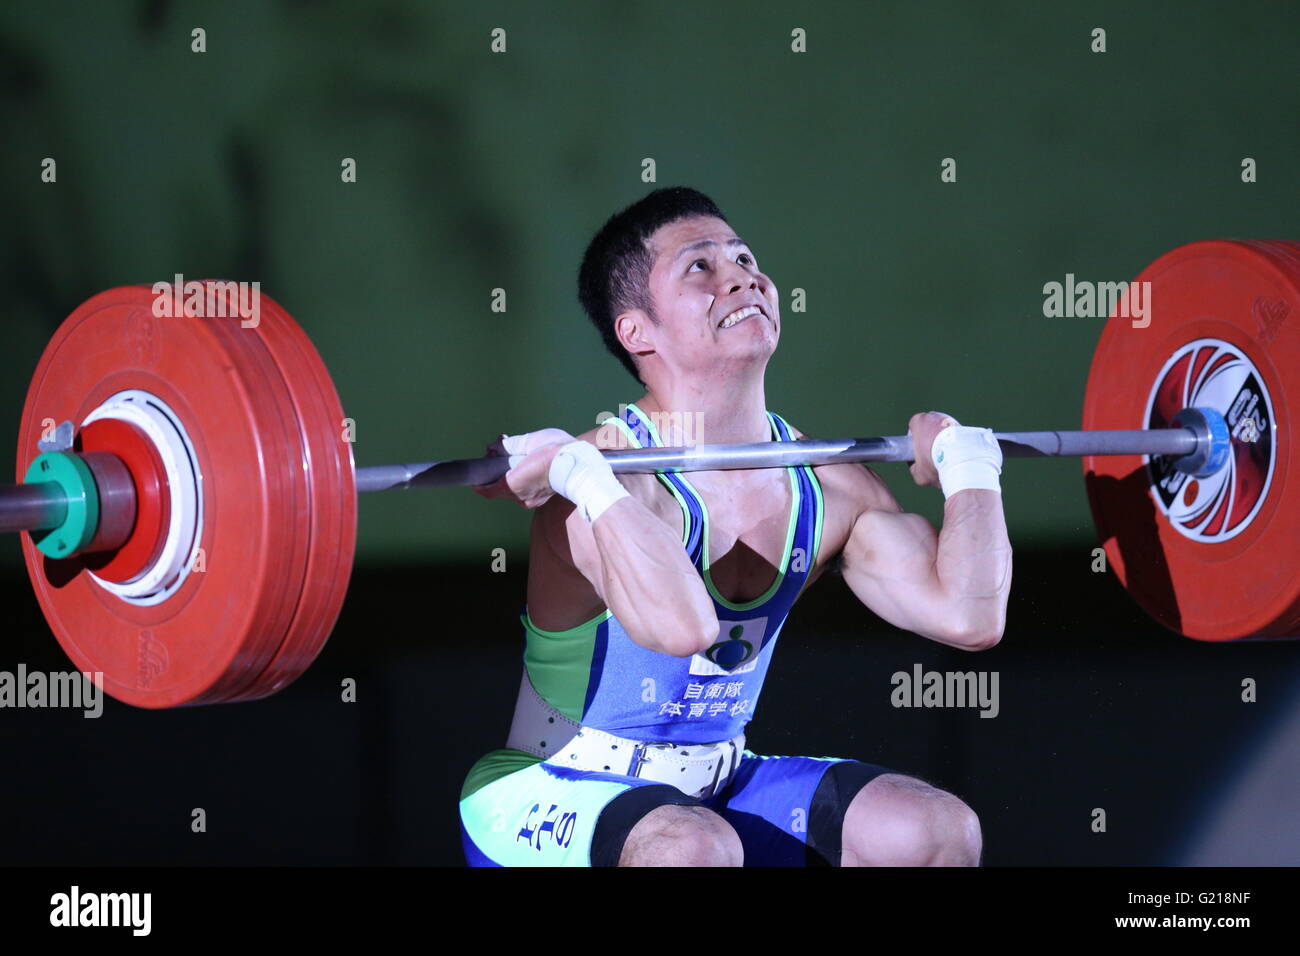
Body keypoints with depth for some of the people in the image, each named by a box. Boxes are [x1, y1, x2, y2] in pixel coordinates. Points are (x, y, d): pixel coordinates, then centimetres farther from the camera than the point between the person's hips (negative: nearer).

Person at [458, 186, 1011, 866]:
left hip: (713, 790, 7)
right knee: (692, 848, -38)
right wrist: (584, 476, -39)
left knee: (937, 829, -9)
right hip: (549, 800, -7)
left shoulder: (824, 486, -1)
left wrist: (967, 463, 0)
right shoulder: (610, 475, -24)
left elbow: (970, 617, -8)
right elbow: (680, 624, -44)